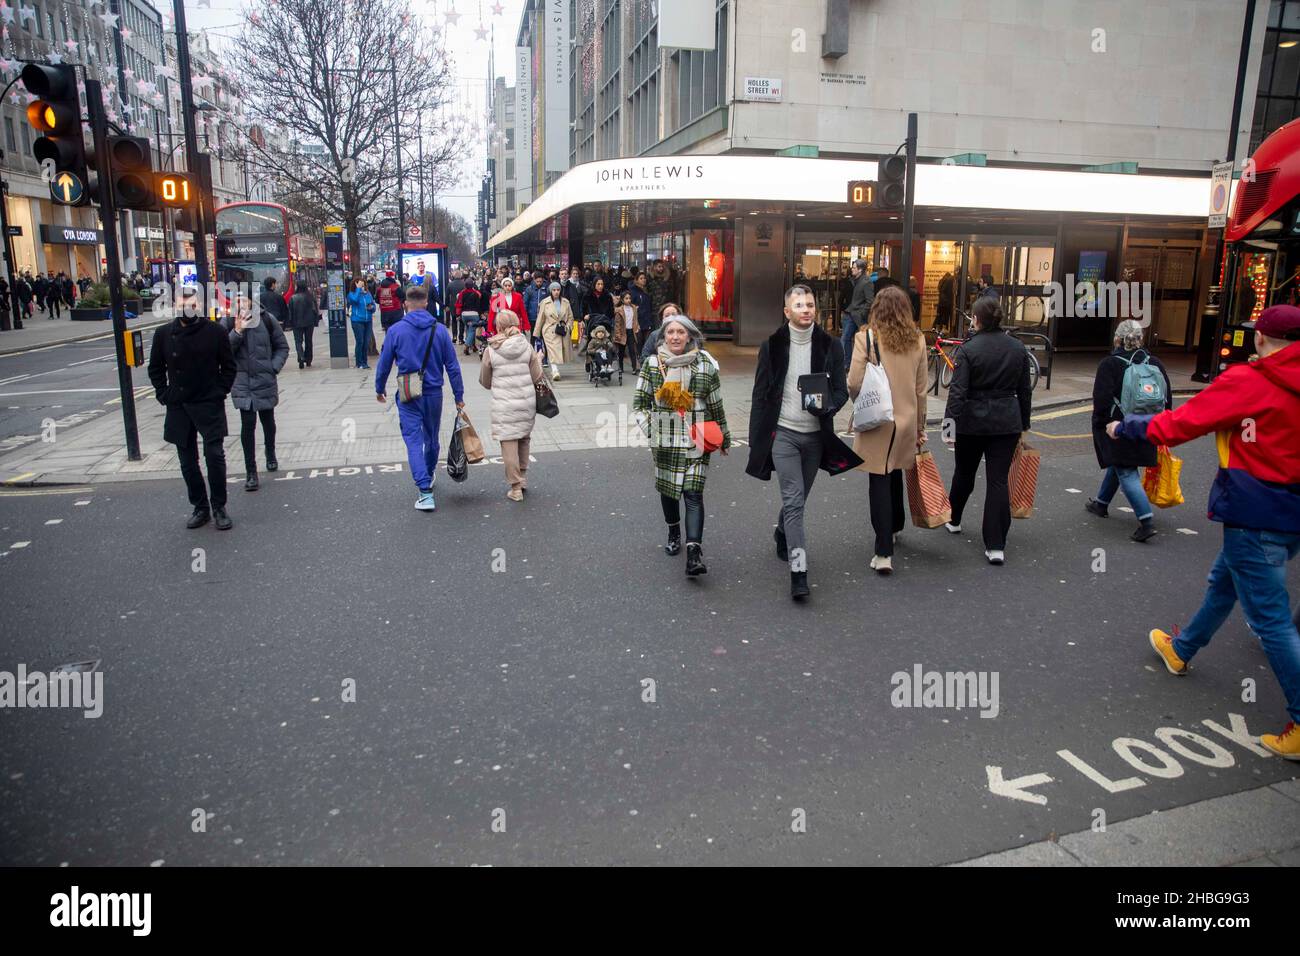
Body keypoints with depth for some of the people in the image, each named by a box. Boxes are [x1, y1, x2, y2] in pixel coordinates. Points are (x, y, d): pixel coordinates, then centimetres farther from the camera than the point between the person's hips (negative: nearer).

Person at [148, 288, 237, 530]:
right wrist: (165, 396, 3)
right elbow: (155, 369, 13)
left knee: (215, 456, -8)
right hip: (178, 408, 3)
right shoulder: (164, 334, 3)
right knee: (188, 461, 8)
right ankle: (200, 507, 20)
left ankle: (219, 508, 5)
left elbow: (229, 367, 4)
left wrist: (219, 393, -4)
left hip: (209, 406, -3)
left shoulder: (215, 332, -3)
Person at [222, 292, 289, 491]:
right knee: (248, 424, -8)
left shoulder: (266, 320, -3)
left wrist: (274, 367, -6)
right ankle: (250, 472, -2)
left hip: (266, 381, 1)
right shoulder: (227, 323, -3)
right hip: (242, 382, -1)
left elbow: (282, 346, 6)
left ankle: (271, 456, 42)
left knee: (268, 421, 18)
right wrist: (237, 331, -20)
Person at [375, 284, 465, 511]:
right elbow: (452, 365, -1)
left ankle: (426, 492, -13)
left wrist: (379, 388, 16)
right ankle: (429, 475, 43)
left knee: (414, 440, -3)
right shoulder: (440, 330, -4)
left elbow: (384, 363, 0)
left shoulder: (395, 330, -7)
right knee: (431, 437, 20)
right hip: (433, 393, 2)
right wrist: (459, 395, 6)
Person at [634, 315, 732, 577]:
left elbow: (716, 407, 9)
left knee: (693, 494, -12)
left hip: (696, 441, -2)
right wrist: (649, 427, -7)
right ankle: (674, 534, 40)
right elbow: (640, 402, 6)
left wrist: (724, 437, 16)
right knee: (667, 489, 14)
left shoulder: (705, 366, 0)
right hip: (664, 440, 2)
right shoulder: (652, 363, 2)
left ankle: (694, 552, -19)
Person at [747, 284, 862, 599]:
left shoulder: (829, 345, 1)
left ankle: (782, 533, 49)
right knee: (794, 501, -10)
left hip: (815, 434, 3)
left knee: (798, 499, 18)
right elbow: (761, 395, 0)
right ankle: (798, 572, -9)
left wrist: (827, 406, -20)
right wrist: (756, 439, -2)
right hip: (783, 433, -3)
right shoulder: (772, 345, -3)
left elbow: (841, 389, 4)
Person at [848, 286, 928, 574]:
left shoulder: (866, 337, -10)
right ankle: (894, 528, 43)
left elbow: (854, 383, -15)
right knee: (895, 476, 22)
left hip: (876, 421, -4)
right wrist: (919, 426, 16)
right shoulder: (917, 340, 2)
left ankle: (884, 553, -3)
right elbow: (921, 389, 7)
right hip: (907, 420, 4)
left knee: (879, 483, -1)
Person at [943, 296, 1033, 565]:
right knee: (998, 479, 1)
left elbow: (957, 391, -17)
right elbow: (1024, 390, 9)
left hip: (972, 421, -2)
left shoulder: (967, 349, -11)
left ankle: (953, 520, 41)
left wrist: (949, 422, -17)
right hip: (1007, 422, 2)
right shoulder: (1018, 348, 3)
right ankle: (996, 546, -2)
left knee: (964, 473, 18)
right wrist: (1024, 423, 18)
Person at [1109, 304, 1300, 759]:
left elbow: (1180, 423, -11)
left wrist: (1126, 427, 4)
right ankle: (1180, 649, 44)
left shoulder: (1248, 381, -15)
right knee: (1223, 582, 25)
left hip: (1255, 514, -8)